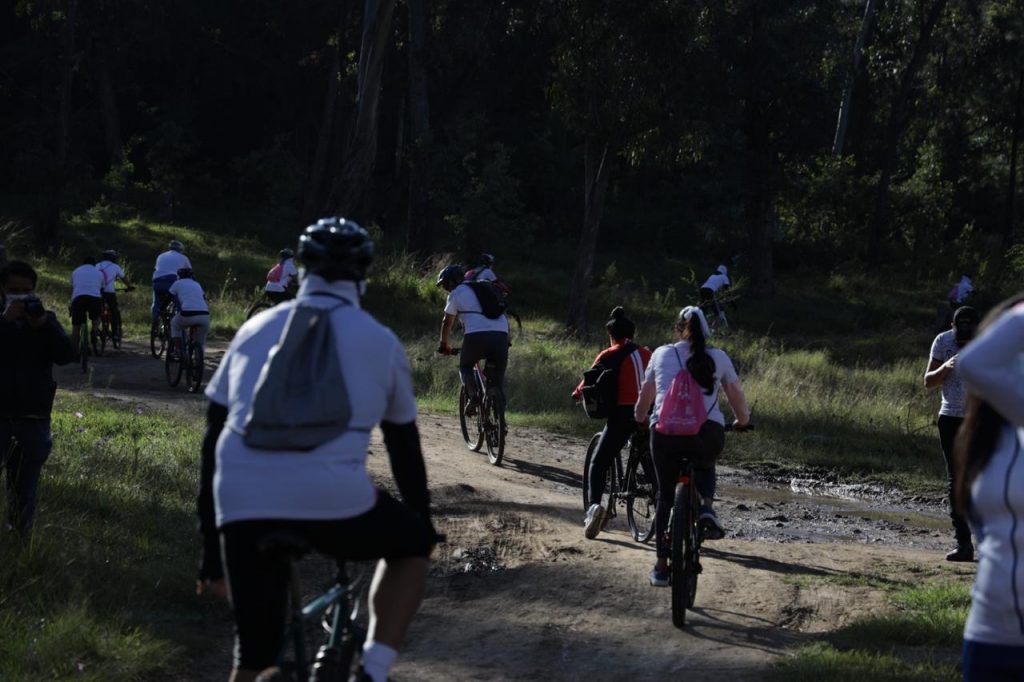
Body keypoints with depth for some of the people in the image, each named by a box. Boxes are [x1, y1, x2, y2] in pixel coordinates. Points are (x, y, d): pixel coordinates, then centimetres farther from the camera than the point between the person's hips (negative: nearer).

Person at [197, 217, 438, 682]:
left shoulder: (257, 330, 22)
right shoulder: (380, 342, 16)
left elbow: (213, 442, 20)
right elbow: (404, 449, 24)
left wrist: (211, 553, 25)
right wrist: (424, 524, 39)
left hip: (243, 508, 2)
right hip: (333, 504, -2)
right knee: (412, 544, 29)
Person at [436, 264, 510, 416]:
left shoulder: (455, 294, 13)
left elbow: (448, 323, 18)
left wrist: (443, 345, 32)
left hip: (477, 335, -4)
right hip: (501, 333, 4)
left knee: (465, 366, 21)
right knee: (497, 379, 12)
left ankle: (473, 395, -4)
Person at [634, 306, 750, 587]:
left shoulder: (661, 354, 16)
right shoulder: (718, 358, 14)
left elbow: (644, 398, 26)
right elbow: (737, 397, 23)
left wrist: (639, 420, 46)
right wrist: (742, 421, 43)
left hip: (665, 430, 0)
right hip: (708, 432, 0)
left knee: (665, 495, 19)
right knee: (705, 466, 34)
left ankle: (661, 566, 15)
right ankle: (707, 508, 4)